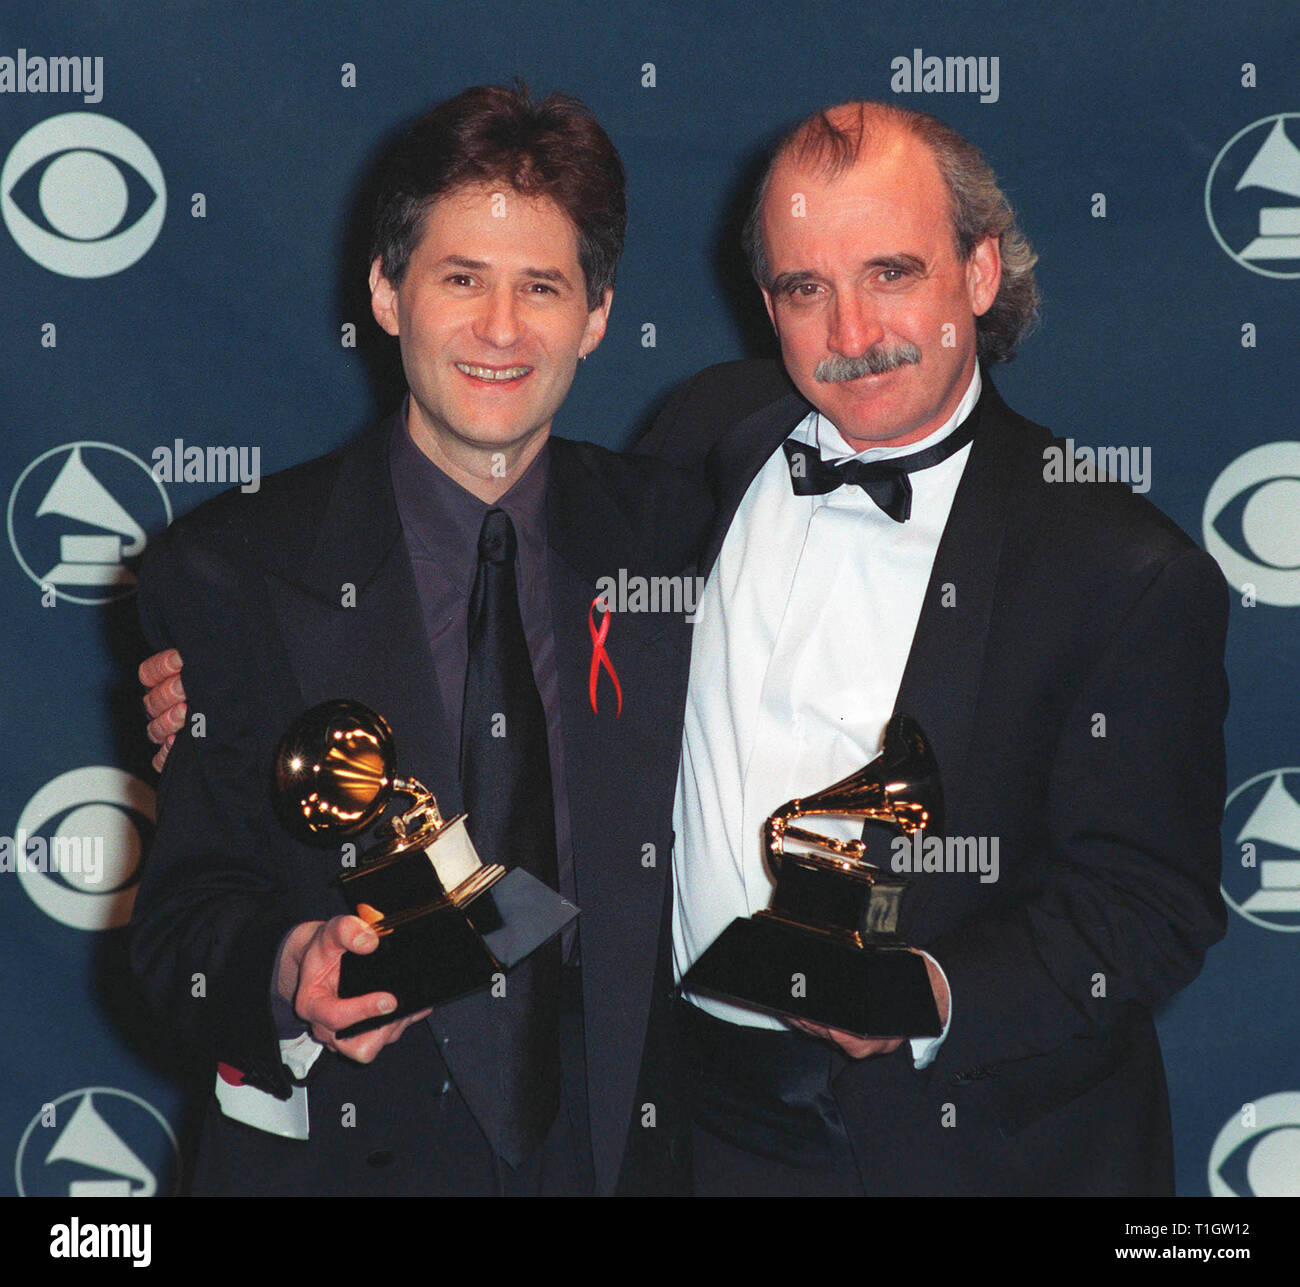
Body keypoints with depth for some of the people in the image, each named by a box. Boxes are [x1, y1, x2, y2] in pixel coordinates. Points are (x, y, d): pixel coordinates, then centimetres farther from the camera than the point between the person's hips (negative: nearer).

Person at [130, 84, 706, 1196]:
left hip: (613, 1148, 2)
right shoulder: (228, 574, -7)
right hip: (334, 1156, -2)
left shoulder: (675, 541, 0)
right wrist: (291, 976, -29)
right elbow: (181, 922, -10)